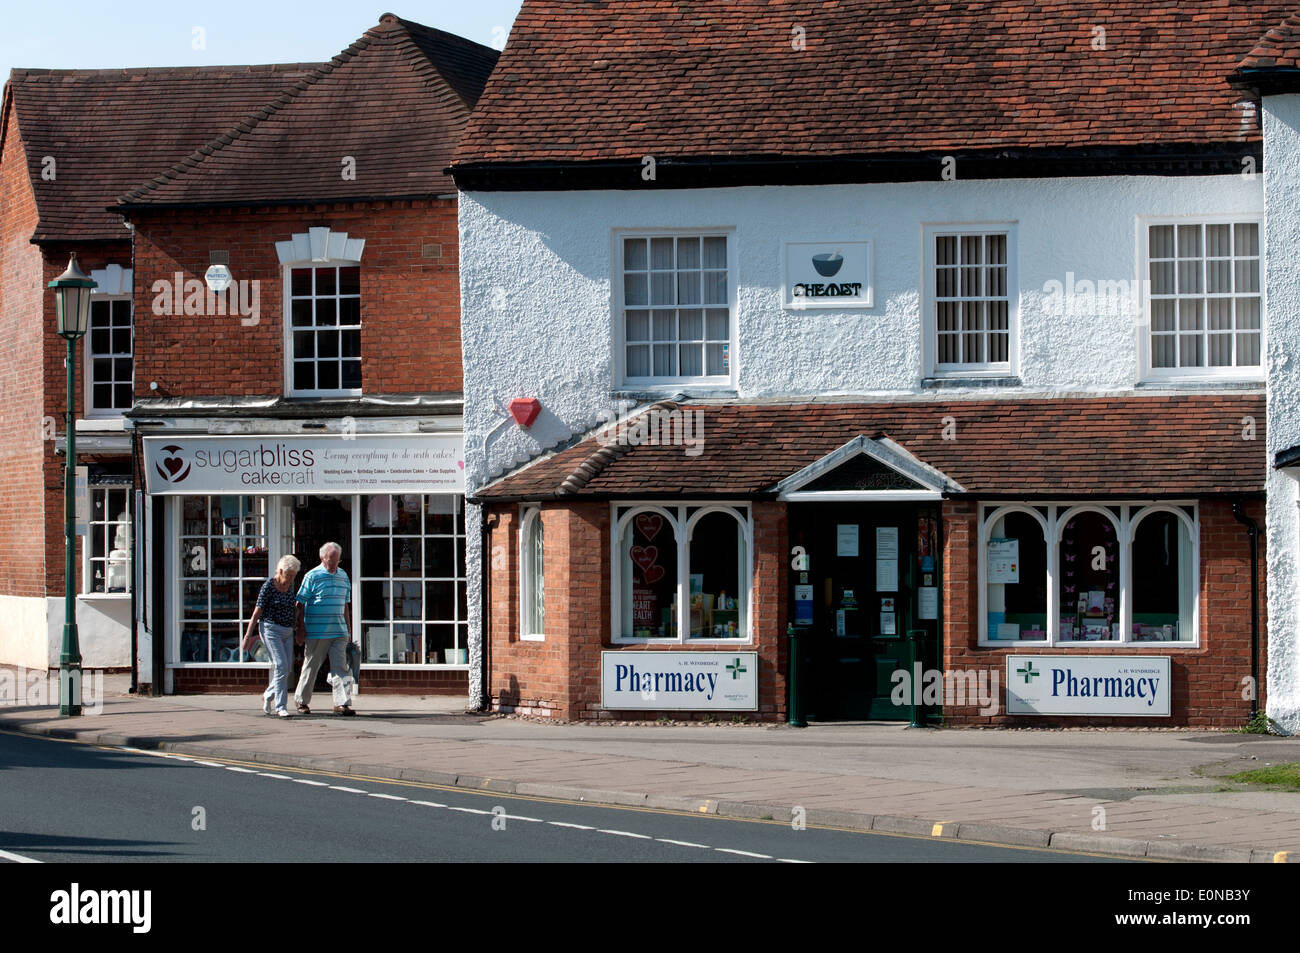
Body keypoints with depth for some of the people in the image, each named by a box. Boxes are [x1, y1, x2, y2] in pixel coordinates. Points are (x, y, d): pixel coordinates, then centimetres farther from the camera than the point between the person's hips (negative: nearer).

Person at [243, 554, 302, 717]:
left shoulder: (290, 585, 8)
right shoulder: (269, 585, -12)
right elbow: (258, 611, -10)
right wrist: (248, 634, -10)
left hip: (287, 632, 7)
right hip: (271, 629, -7)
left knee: (287, 668, 6)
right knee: (281, 666, -16)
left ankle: (268, 695, 29)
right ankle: (280, 707, -15)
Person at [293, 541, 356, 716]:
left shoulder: (343, 576, 13)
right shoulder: (312, 576, -4)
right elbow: (300, 604, -4)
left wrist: (348, 629, 20)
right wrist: (301, 629, -9)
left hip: (339, 631, 4)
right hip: (317, 633, -4)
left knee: (340, 667, -5)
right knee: (311, 666, 4)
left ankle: (342, 703, -8)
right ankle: (302, 701, 19)